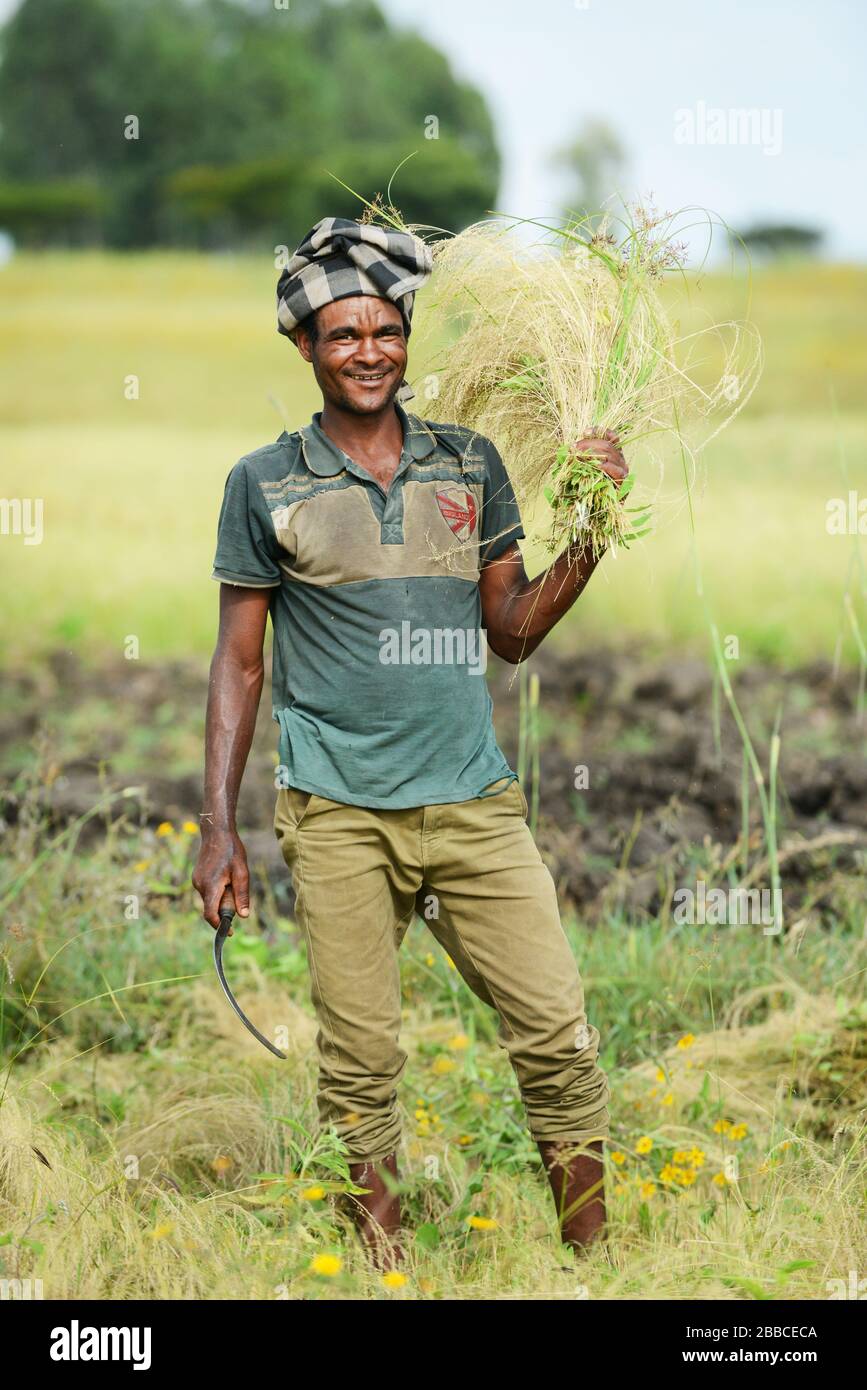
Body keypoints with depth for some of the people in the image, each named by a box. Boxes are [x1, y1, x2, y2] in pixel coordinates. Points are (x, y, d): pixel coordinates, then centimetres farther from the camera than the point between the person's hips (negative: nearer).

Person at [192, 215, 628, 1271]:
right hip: (339, 815, -2)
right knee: (361, 1062, 1)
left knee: (557, 1031, -3)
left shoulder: (470, 463, 10)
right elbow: (238, 661, 7)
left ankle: (595, 1252, 9)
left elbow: (511, 632, 12)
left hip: (474, 801, 2)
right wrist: (218, 827, 2)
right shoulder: (265, 485, 4)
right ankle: (380, 1264, 14)